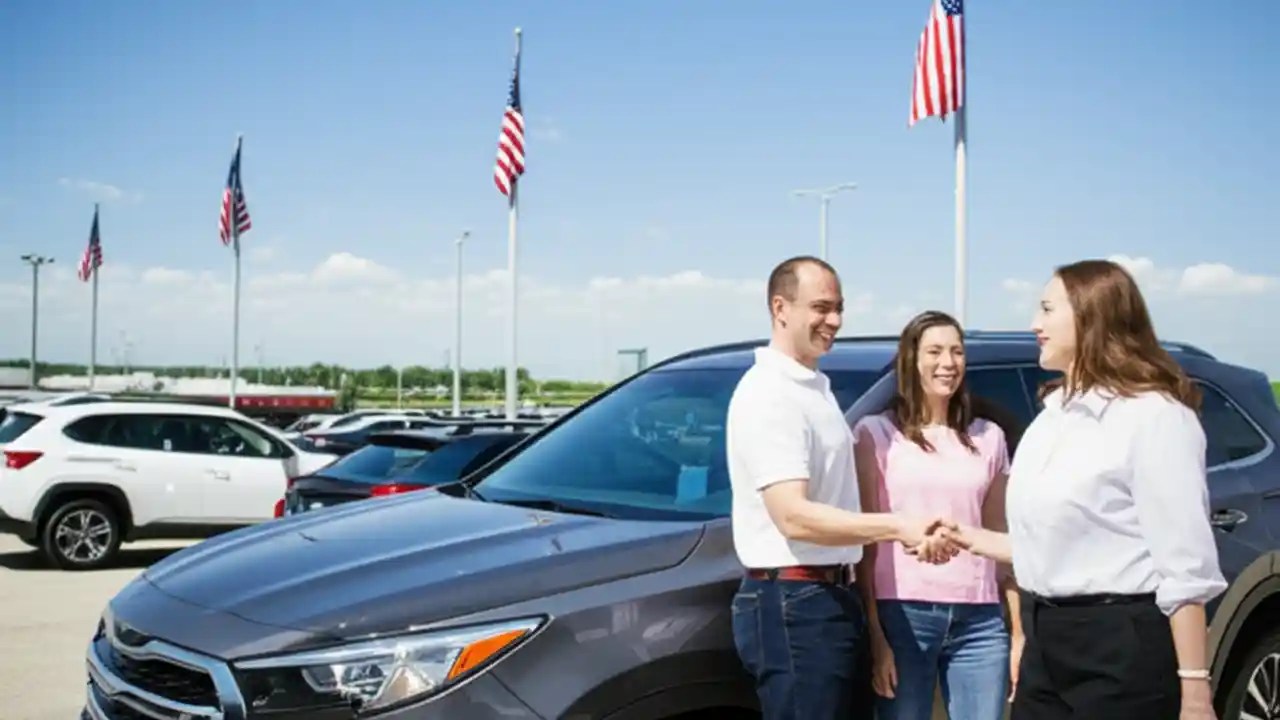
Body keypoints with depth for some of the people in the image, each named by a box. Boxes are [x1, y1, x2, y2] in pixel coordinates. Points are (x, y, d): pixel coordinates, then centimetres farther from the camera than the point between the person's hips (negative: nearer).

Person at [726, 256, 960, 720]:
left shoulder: (814, 386, 15)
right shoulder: (770, 394, -17)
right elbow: (794, 517, -25)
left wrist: (900, 532, 15)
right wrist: (899, 527, -27)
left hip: (826, 596, 10)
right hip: (793, 604, -10)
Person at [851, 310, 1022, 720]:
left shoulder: (988, 438, 12)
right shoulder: (877, 433, 2)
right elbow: (865, 541, 0)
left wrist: (1019, 629, 10)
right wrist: (873, 633, -6)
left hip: (979, 619, 3)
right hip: (904, 613, -3)